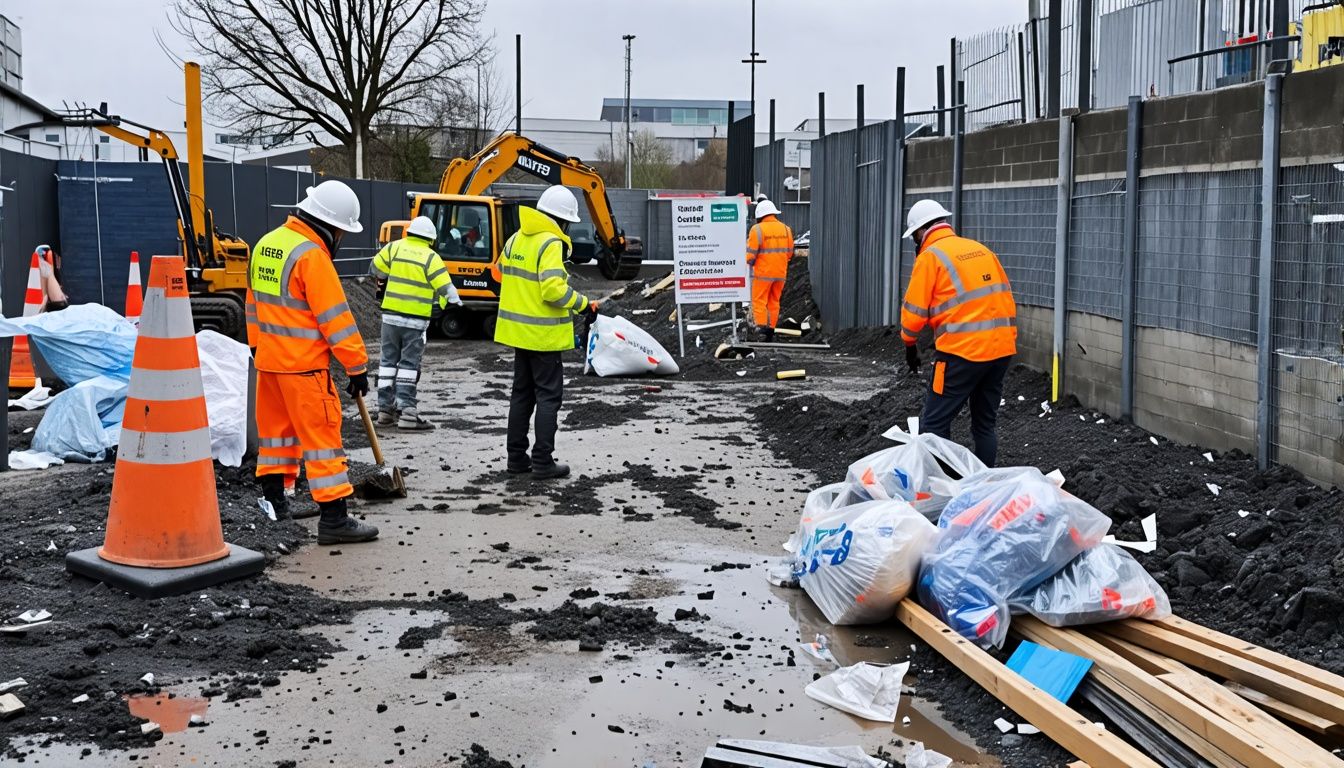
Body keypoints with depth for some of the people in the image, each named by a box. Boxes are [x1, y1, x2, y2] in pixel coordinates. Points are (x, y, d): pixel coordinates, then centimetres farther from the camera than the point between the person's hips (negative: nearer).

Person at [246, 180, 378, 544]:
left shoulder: (266, 244, 10)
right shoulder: (311, 255, -18)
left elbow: (254, 303, 19)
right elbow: (335, 318, -19)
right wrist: (357, 367, -14)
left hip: (268, 360, 9)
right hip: (303, 365, -9)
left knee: (277, 429, 20)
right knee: (321, 436, -6)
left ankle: (273, 499, 31)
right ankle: (334, 519, -6)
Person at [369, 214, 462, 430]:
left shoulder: (394, 247, 3)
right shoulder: (431, 257, -7)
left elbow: (375, 269, 12)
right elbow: (445, 287, -9)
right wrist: (455, 303, 8)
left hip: (391, 314, 4)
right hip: (415, 319, -3)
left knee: (389, 361, 13)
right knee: (409, 364, 0)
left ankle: (385, 409, 15)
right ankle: (406, 413, -5)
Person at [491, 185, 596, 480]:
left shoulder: (516, 238, 9)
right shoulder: (550, 244, -18)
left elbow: (500, 272, 18)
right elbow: (554, 290, -26)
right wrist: (584, 304, -14)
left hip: (518, 330, 9)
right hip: (542, 334, -8)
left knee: (522, 393, 16)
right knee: (549, 395, -1)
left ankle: (517, 457, 21)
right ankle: (543, 461, -1)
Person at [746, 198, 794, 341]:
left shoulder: (757, 229, -11)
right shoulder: (786, 229, 6)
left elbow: (751, 253, -11)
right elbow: (789, 253, 11)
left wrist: (750, 262, 9)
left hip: (763, 272, -5)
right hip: (780, 273, 5)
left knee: (759, 301, 1)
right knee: (774, 302, 12)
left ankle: (761, 326, -14)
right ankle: (771, 330, 15)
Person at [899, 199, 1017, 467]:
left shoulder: (930, 256, -4)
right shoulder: (983, 250, 16)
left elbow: (914, 311, -5)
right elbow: (1006, 298, 17)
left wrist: (909, 345, 12)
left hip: (962, 353, -7)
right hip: (1002, 349, 7)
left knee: (934, 425, 0)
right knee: (985, 424, 16)